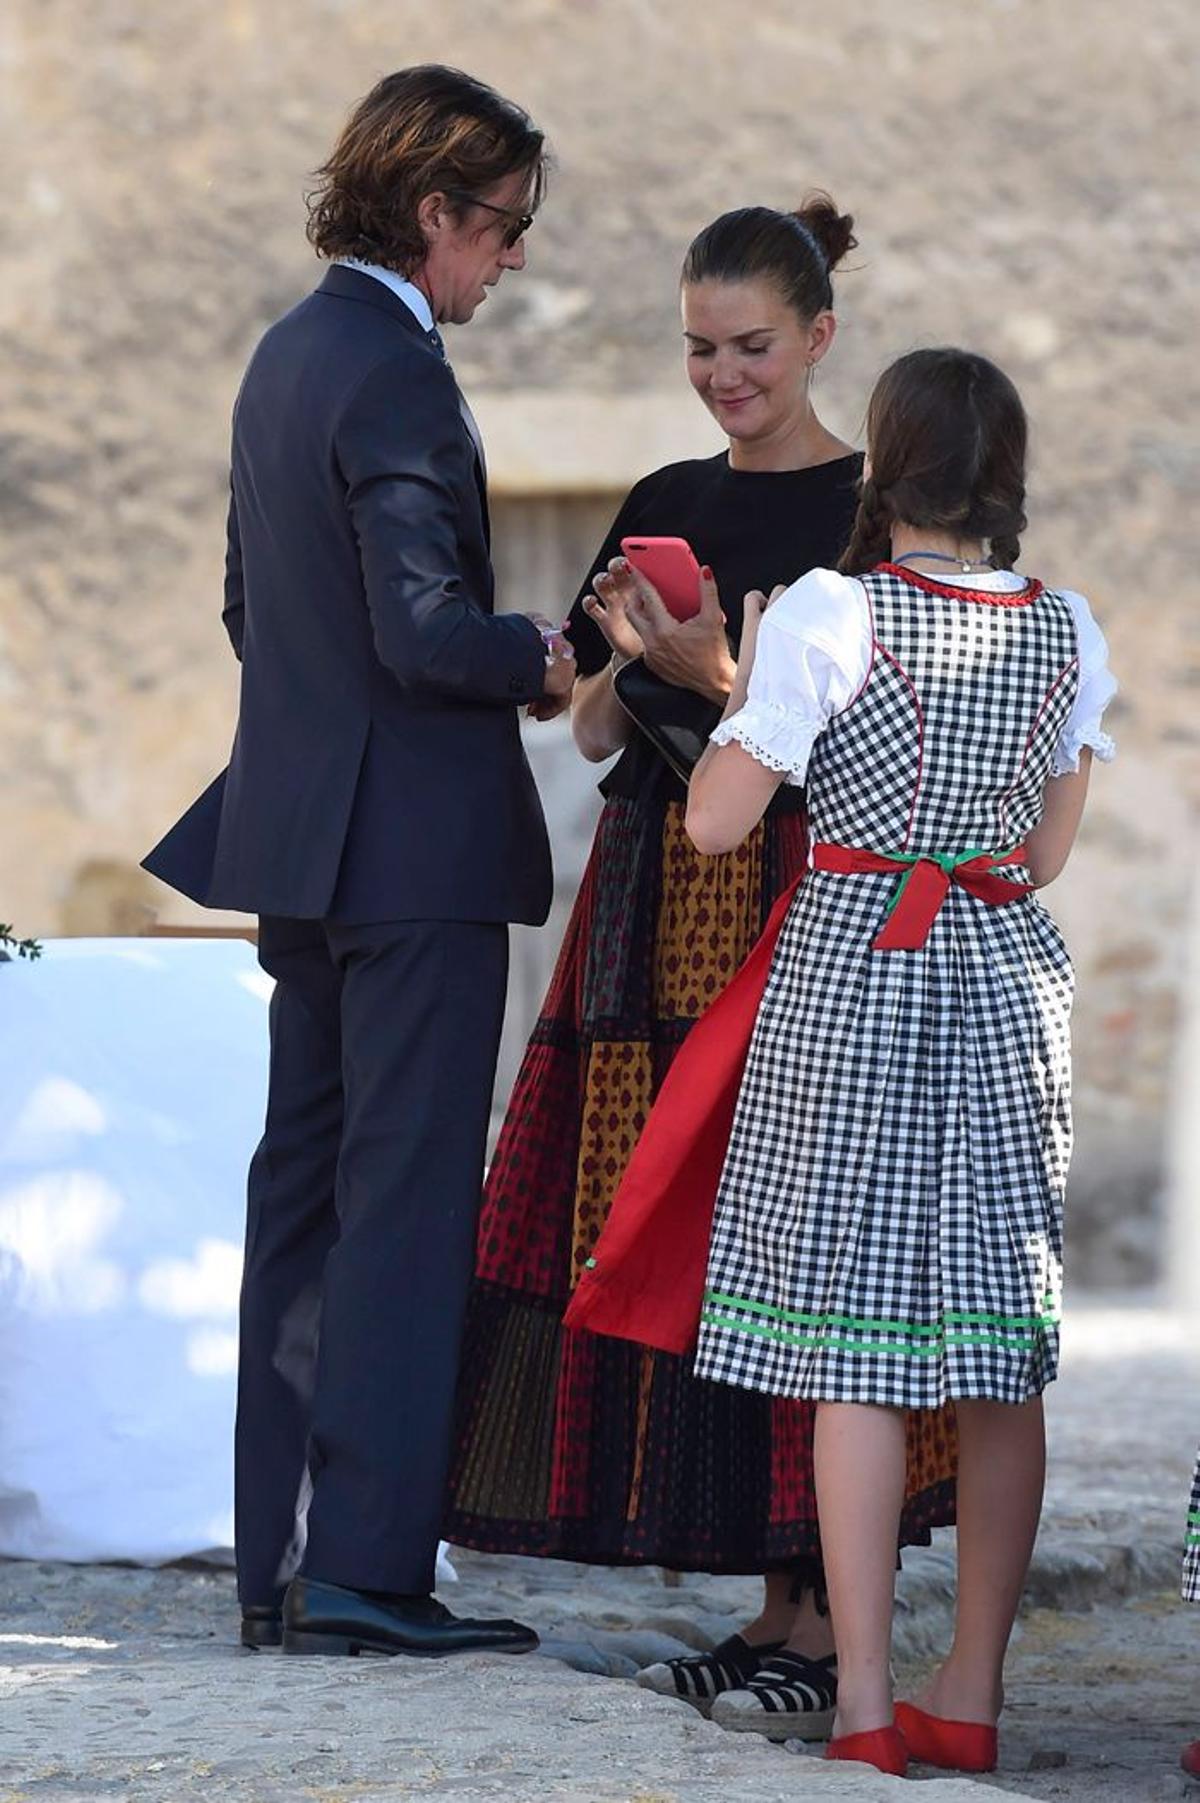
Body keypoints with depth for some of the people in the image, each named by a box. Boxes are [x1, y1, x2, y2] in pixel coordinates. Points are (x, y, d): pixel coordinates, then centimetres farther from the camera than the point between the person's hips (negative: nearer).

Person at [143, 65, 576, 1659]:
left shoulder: (286, 356, 13)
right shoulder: (395, 375, -17)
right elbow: (425, 630, -22)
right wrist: (543, 661, -6)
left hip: (303, 836, 9)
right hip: (415, 847, -9)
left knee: (306, 1190, 12)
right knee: (408, 1203, -6)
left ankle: (278, 1563, 15)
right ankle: (367, 1568, -6)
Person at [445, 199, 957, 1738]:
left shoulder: (871, 511, -4)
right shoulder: (669, 504, 14)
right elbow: (595, 732, 14)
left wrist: (712, 673, -19)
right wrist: (631, 658, -6)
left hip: (809, 905, -6)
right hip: (663, 905, 6)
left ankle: (829, 1626, -5)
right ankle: (777, 1599, 11)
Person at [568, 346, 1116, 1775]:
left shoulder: (825, 617, -10)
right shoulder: (1066, 630, 4)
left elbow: (715, 822, -8)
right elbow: (1047, 850, 12)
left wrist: (743, 684, 8)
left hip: (849, 966, -4)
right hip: (1005, 975, 4)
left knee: (852, 1346, -1)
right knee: (1000, 1355, 8)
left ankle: (865, 1706, -3)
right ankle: (970, 1697, 10)